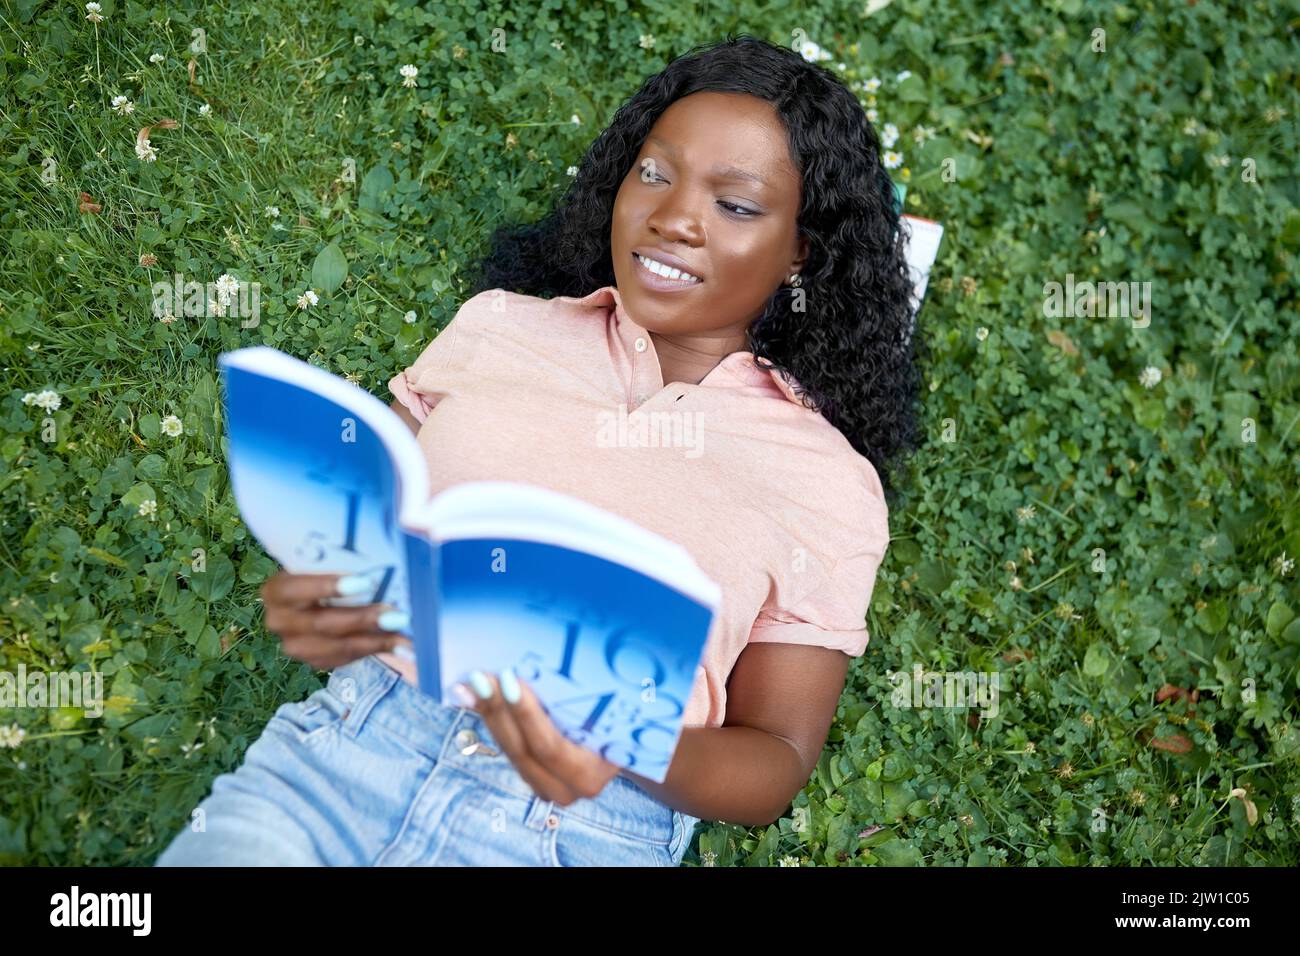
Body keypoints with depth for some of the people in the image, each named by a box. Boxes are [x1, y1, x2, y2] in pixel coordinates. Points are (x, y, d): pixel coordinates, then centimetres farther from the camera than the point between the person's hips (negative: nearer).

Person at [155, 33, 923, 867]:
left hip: (590, 825, -1)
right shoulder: (497, 326, 10)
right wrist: (317, 607, -9)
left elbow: (778, 755, 4)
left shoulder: (830, 482, 3)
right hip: (353, 736, 2)